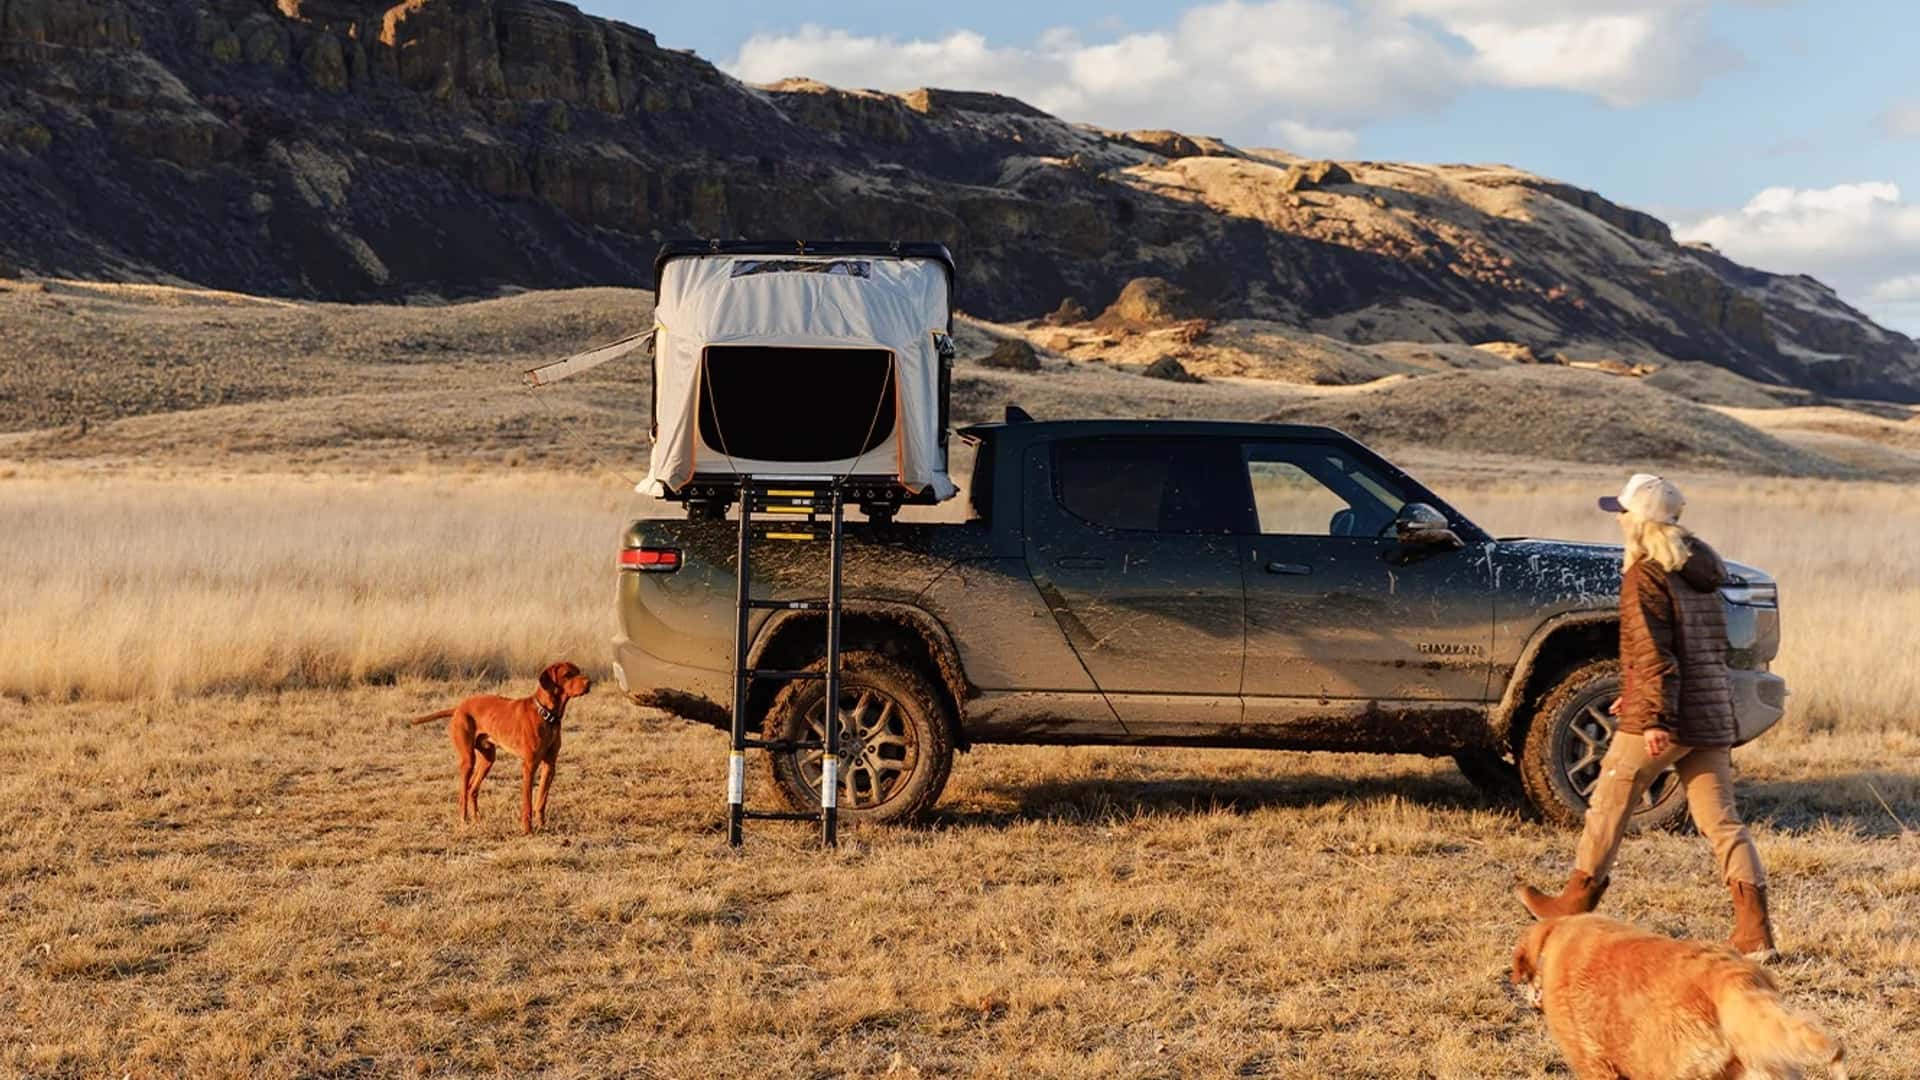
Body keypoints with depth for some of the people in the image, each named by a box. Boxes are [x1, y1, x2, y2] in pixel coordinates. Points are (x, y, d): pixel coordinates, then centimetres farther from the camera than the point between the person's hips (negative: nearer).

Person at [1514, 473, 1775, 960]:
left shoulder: (1646, 574, -10)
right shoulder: (1701, 574, 15)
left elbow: (1653, 653, -18)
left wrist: (1655, 717, -21)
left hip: (1658, 720, -7)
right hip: (1713, 718, 7)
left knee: (1609, 806, 8)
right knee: (1721, 820, 5)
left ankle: (1576, 904, 19)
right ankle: (1754, 930, -3)